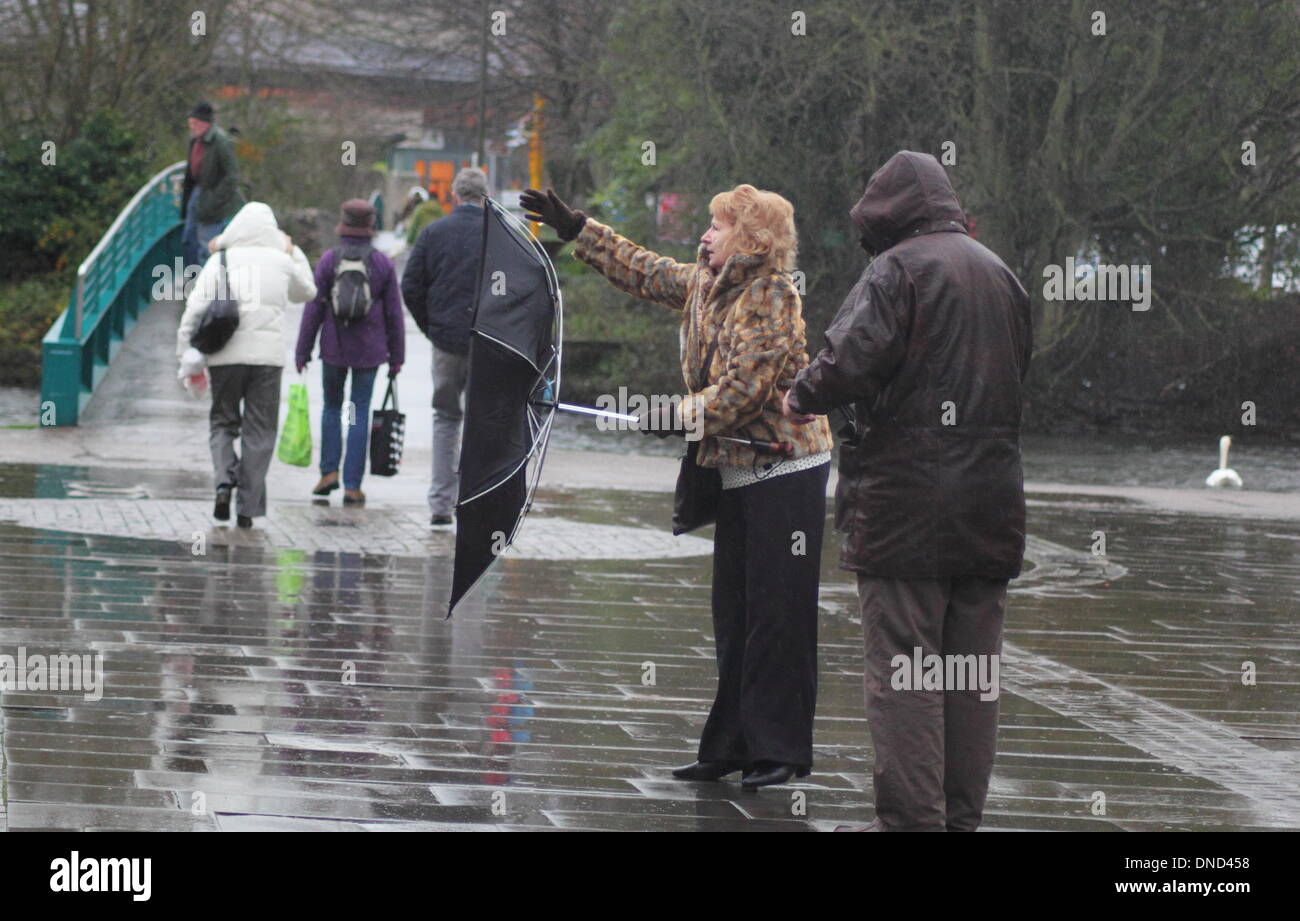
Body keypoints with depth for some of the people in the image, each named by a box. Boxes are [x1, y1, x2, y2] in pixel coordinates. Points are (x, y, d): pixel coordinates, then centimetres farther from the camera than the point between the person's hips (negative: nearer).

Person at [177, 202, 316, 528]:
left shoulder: (219, 262, 4)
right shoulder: (282, 262, 7)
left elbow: (194, 310, -2)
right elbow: (306, 292, 27)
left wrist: (187, 358, 2)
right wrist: (294, 253, 31)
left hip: (225, 355, 0)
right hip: (268, 354, 0)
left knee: (223, 423, 15)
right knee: (259, 430, 6)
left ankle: (224, 480, -11)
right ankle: (248, 507, 2)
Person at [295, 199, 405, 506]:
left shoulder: (329, 260, -5)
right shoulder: (382, 264, -2)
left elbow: (313, 308, -4)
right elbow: (394, 313, 1)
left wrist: (302, 351, 2)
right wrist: (396, 356, 8)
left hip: (334, 347, 0)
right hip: (369, 351, 0)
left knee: (331, 407, 18)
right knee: (360, 413, 4)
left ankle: (329, 470, 5)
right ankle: (352, 485, 0)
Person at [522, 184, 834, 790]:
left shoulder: (771, 296, -17)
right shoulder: (701, 285, 9)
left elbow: (742, 390, -22)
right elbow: (642, 270, 23)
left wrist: (679, 415, -14)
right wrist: (575, 229, 25)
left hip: (786, 472, -9)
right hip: (737, 472, 9)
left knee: (778, 613, -7)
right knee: (732, 612, 11)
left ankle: (779, 750, -3)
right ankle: (732, 745, 16)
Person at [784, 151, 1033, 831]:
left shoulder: (898, 269, -9)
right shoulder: (1000, 274, 16)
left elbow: (852, 359, -20)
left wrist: (802, 398, -3)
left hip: (906, 500, -7)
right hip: (990, 505, 7)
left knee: (901, 667, -4)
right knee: (973, 669, 10)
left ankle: (911, 819, -6)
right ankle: (962, 815, 13)